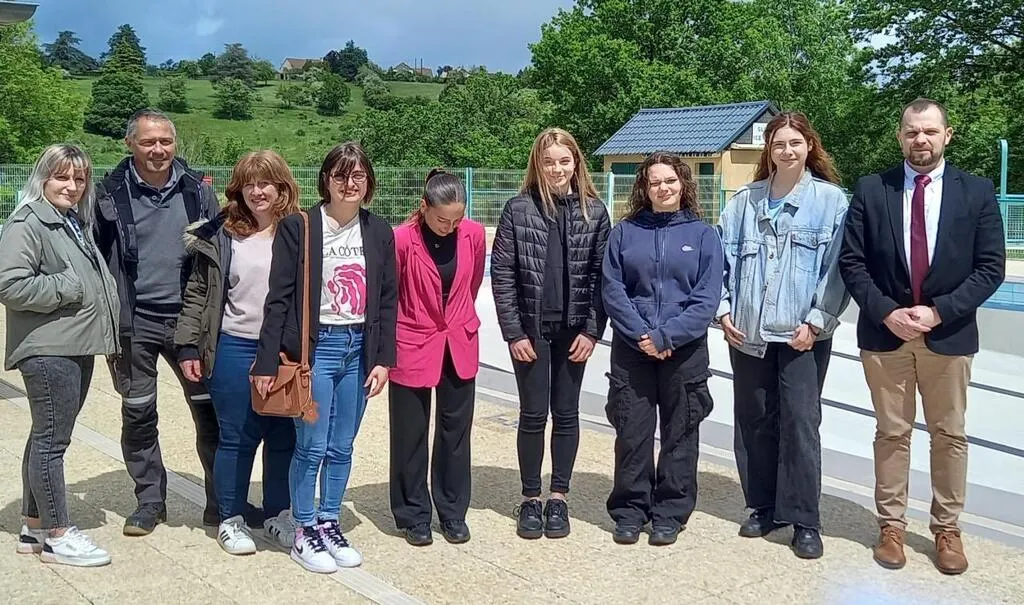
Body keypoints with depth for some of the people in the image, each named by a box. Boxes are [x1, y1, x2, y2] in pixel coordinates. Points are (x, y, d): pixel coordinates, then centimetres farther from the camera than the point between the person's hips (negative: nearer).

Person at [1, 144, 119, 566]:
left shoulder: (77, 222, 17)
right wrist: (67, 287, -15)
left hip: (77, 346, 9)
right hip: (47, 349, -9)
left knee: (47, 437, 16)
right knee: (52, 440, -3)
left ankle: (34, 526, 26)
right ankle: (57, 536, 7)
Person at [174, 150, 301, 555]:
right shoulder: (220, 235, 0)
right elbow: (198, 292, 3)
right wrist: (188, 347, 0)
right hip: (234, 350, -1)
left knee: (284, 437, 11)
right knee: (236, 437, 8)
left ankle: (277, 516, 27)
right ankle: (230, 519, 23)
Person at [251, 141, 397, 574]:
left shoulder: (379, 231, 5)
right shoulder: (298, 227, -6)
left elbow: (388, 300, 7)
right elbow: (280, 298, -7)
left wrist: (383, 358, 1)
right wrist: (267, 361, -9)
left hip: (358, 348, 4)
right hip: (315, 347, -4)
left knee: (342, 447, 12)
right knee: (311, 446, 2)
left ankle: (329, 525, 27)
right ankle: (304, 533, 18)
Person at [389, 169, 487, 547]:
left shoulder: (474, 234, -7)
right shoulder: (401, 239, -18)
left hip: (460, 345, 3)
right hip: (413, 346, -3)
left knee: (456, 430, 11)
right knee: (411, 434, 7)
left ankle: (453, 512, 26)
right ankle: (414, 515, 22)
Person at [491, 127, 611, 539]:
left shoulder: (595, 211, 1)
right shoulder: (518, 210, -3)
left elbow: (601, 275, 1)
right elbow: (501, 273, -4)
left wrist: (592, 331, -5)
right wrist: (514, 332, -8)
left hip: (574, 330, 1)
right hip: (531, 329, -1)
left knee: (566, 413, 9)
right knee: (533, 415, 5)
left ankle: (558, 497, 22)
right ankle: (530, 499, 20)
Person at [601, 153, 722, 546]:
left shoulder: (703, 234, 2)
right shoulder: (624, 233, 5)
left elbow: (707, 298, -6)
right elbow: (612, 290, -1)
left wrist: (666, 337, -15)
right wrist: (641, 335, -13)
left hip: (685, 351, 0)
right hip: (631, 350, 1)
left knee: (679, 434, 8)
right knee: (631, 432, 5)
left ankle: (671, 513, 20)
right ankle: (629, 511, 19)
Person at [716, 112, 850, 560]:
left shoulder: (831, 200, -1)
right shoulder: (745, 201, 8)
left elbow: (836, 268, -5)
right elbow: (723, 258, 9)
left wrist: (816, 321, -10)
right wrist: (723, 310, 0)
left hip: (803, 334, -3)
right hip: (748, 333, 4)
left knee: (800, 423, -4)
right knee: (753, 422, 10)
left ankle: (804, 520, 8)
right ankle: (764, 507, 24)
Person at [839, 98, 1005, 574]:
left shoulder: (977, 192, 0)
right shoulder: (871, 190, 0)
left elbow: (990, 268, -3)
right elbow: (851, 262, -1)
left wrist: (938, 312, -14)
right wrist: (887, 313, -12)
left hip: (949, 334, 0)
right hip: (884, 333, 0)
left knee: (949, 435, 9)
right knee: (892, 433, 9)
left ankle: (946, 528, 23)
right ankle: (891, 524, 20)